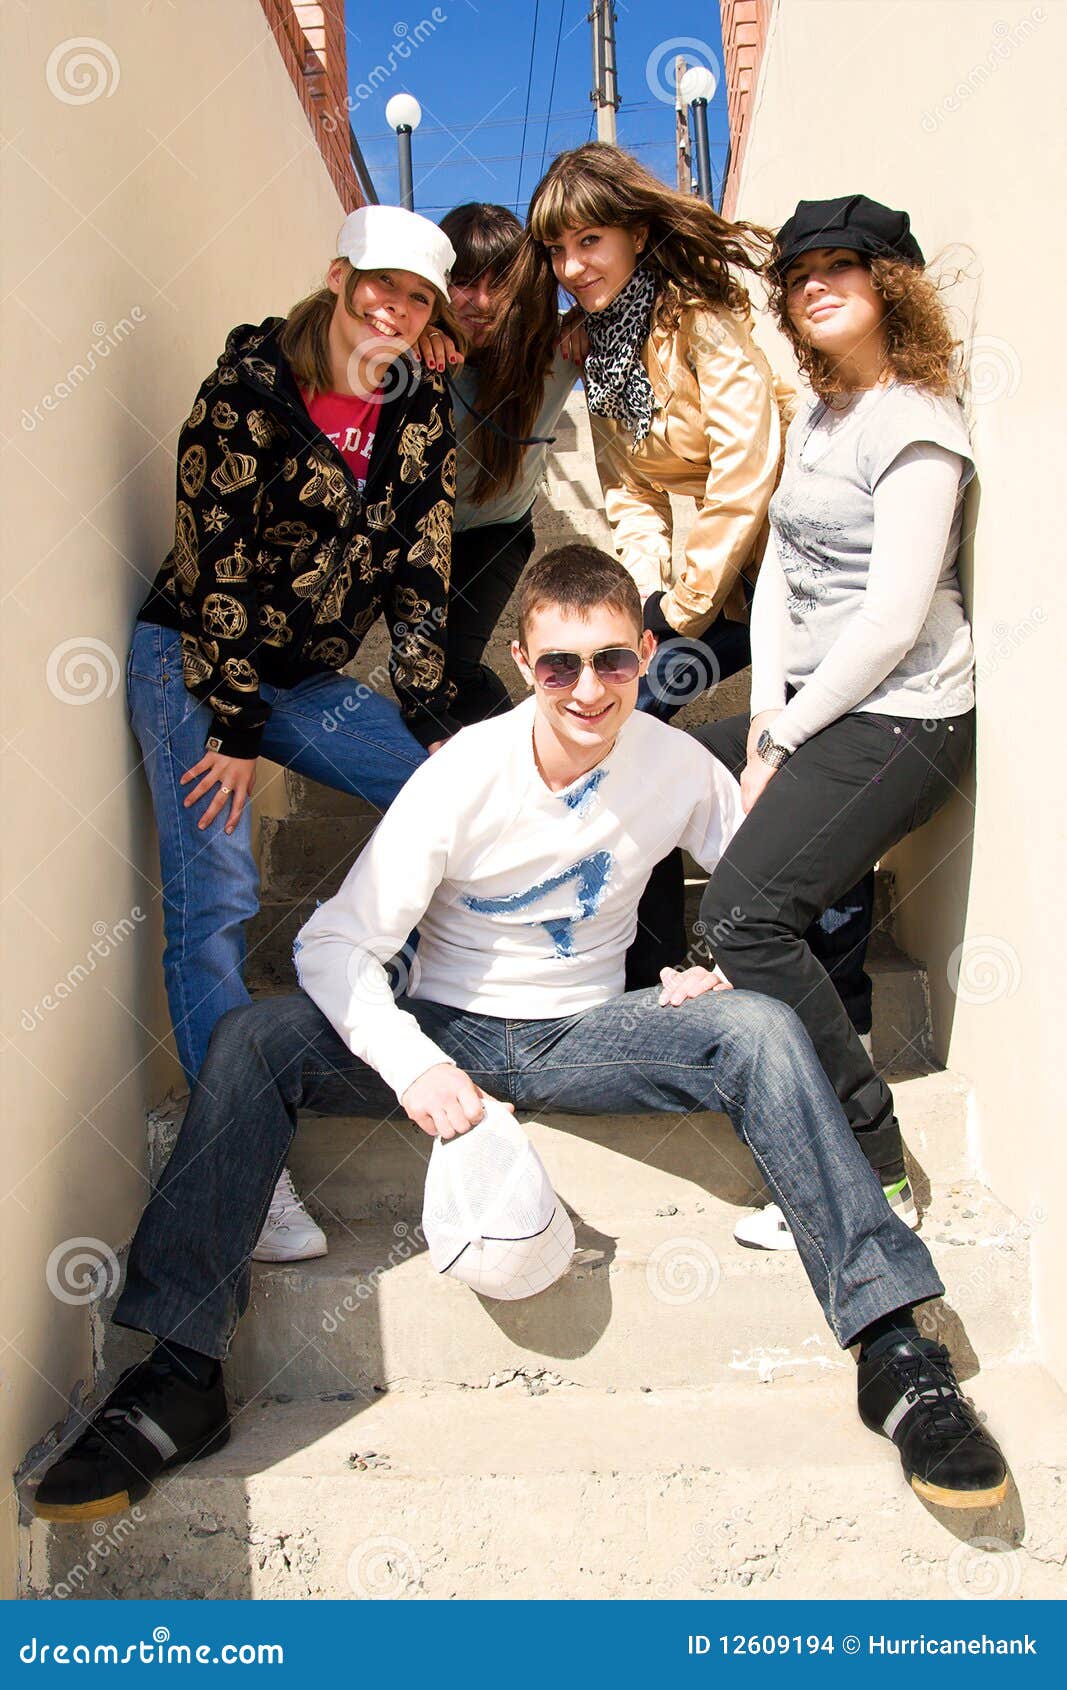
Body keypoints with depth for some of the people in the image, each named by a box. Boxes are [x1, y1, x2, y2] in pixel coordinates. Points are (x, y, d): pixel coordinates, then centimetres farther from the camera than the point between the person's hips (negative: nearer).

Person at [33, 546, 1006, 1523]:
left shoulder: (677, 765, -7)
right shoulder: (462, 777, -15)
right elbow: (336, 943, -17)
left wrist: (718, 964, -9)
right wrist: (413, 1066, -32)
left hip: (587, 1037, 1)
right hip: (450, 1032, -1)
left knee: (761, 1032, -26)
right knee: (252, 1042, -25)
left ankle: (894, 1351, -22)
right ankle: (181, 1379, -20)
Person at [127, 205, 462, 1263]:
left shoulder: (422, 415, 4)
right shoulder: (251, 386, -12)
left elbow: (418, 579, 4)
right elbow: (216, 562, -15)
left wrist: (434, 726, -1)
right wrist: (235, 726, -16)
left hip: (310, 680, 6)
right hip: (191, 664, -5)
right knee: (215, 901, -16)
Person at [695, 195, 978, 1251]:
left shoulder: (918, 426, -11)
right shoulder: (815, 415, 16)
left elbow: (893, 622, -18)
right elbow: (780, 571, 12)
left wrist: (785, 739, -13)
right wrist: (765, 713, -1)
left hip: (900, 720, -9)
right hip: (812, 708, 9)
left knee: (742, 913, -21)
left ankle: (874, 1174, -10)